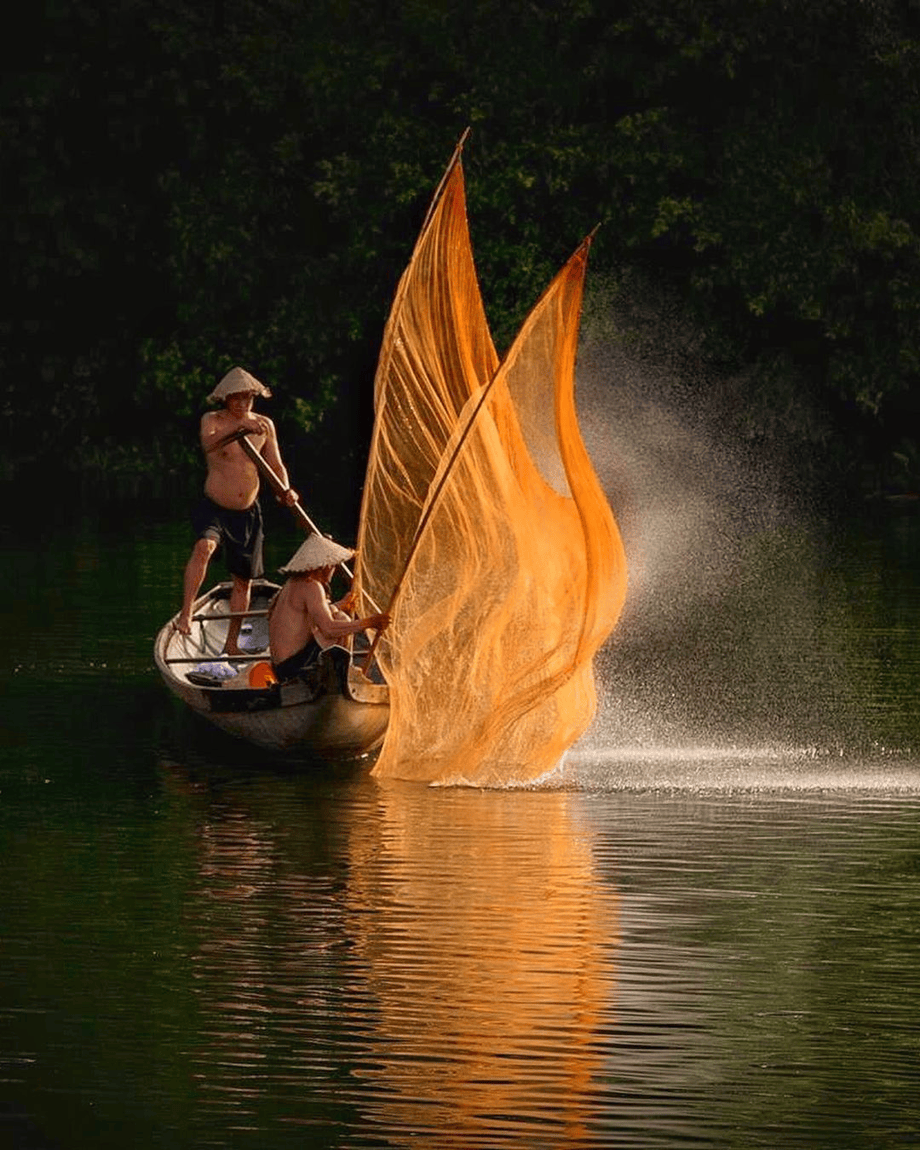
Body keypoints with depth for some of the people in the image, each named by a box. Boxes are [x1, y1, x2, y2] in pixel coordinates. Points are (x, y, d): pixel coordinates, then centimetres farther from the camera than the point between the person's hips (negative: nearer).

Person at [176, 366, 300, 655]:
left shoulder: (264, 425, 3)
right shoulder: (212, 420, -9)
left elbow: (276, 466, 5)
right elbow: (208, 444, -32)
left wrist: (285, 490, -17)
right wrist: (239, 428, -49)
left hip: (247, 513, 4)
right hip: (214, 508, -4)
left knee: (243, 578, 9)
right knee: (204, 546, -34)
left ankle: (232, 643, 22)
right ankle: (185, 614, -34)